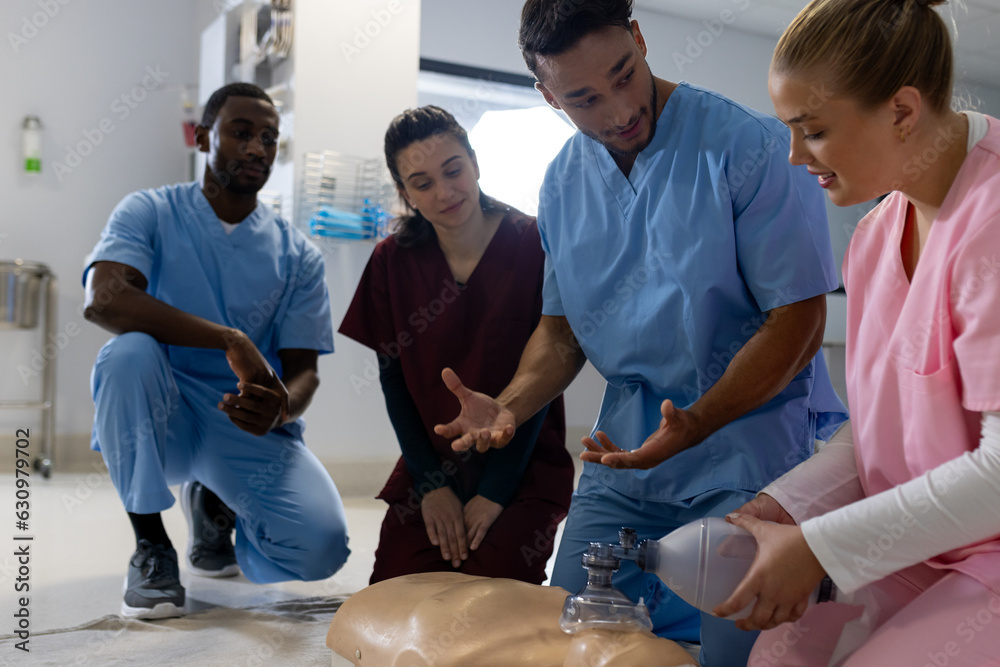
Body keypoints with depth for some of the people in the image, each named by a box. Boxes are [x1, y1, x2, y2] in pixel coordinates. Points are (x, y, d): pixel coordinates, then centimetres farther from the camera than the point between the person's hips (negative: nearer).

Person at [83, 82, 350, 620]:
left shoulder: (297, 254, 4)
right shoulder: (150, 212, -2)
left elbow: (303, 369, 0)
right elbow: (103, 299, -22)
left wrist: (280, 408, -26)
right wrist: (232, 341, -30)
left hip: (250, 424, 2)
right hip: (160, 416, -1)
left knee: (321, 546, -22)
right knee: (128, 352, -34)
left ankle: (214, 501, 16)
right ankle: (150, 545, -11)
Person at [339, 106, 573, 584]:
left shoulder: (533, 247, -10)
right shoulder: (394, 261, 0)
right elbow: (393, 377, 2)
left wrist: (494, 491, -13)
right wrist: (432, 484, -6)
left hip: (523, 464, -2)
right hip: (432, 465, 3)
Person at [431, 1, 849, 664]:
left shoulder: (754, 147, -14)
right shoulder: (563, 183, 4)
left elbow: (798, 322, -13)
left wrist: (695, 424, -25)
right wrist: (508, 407, -7)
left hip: (752, 437, -5)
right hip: (629, 442, 5)